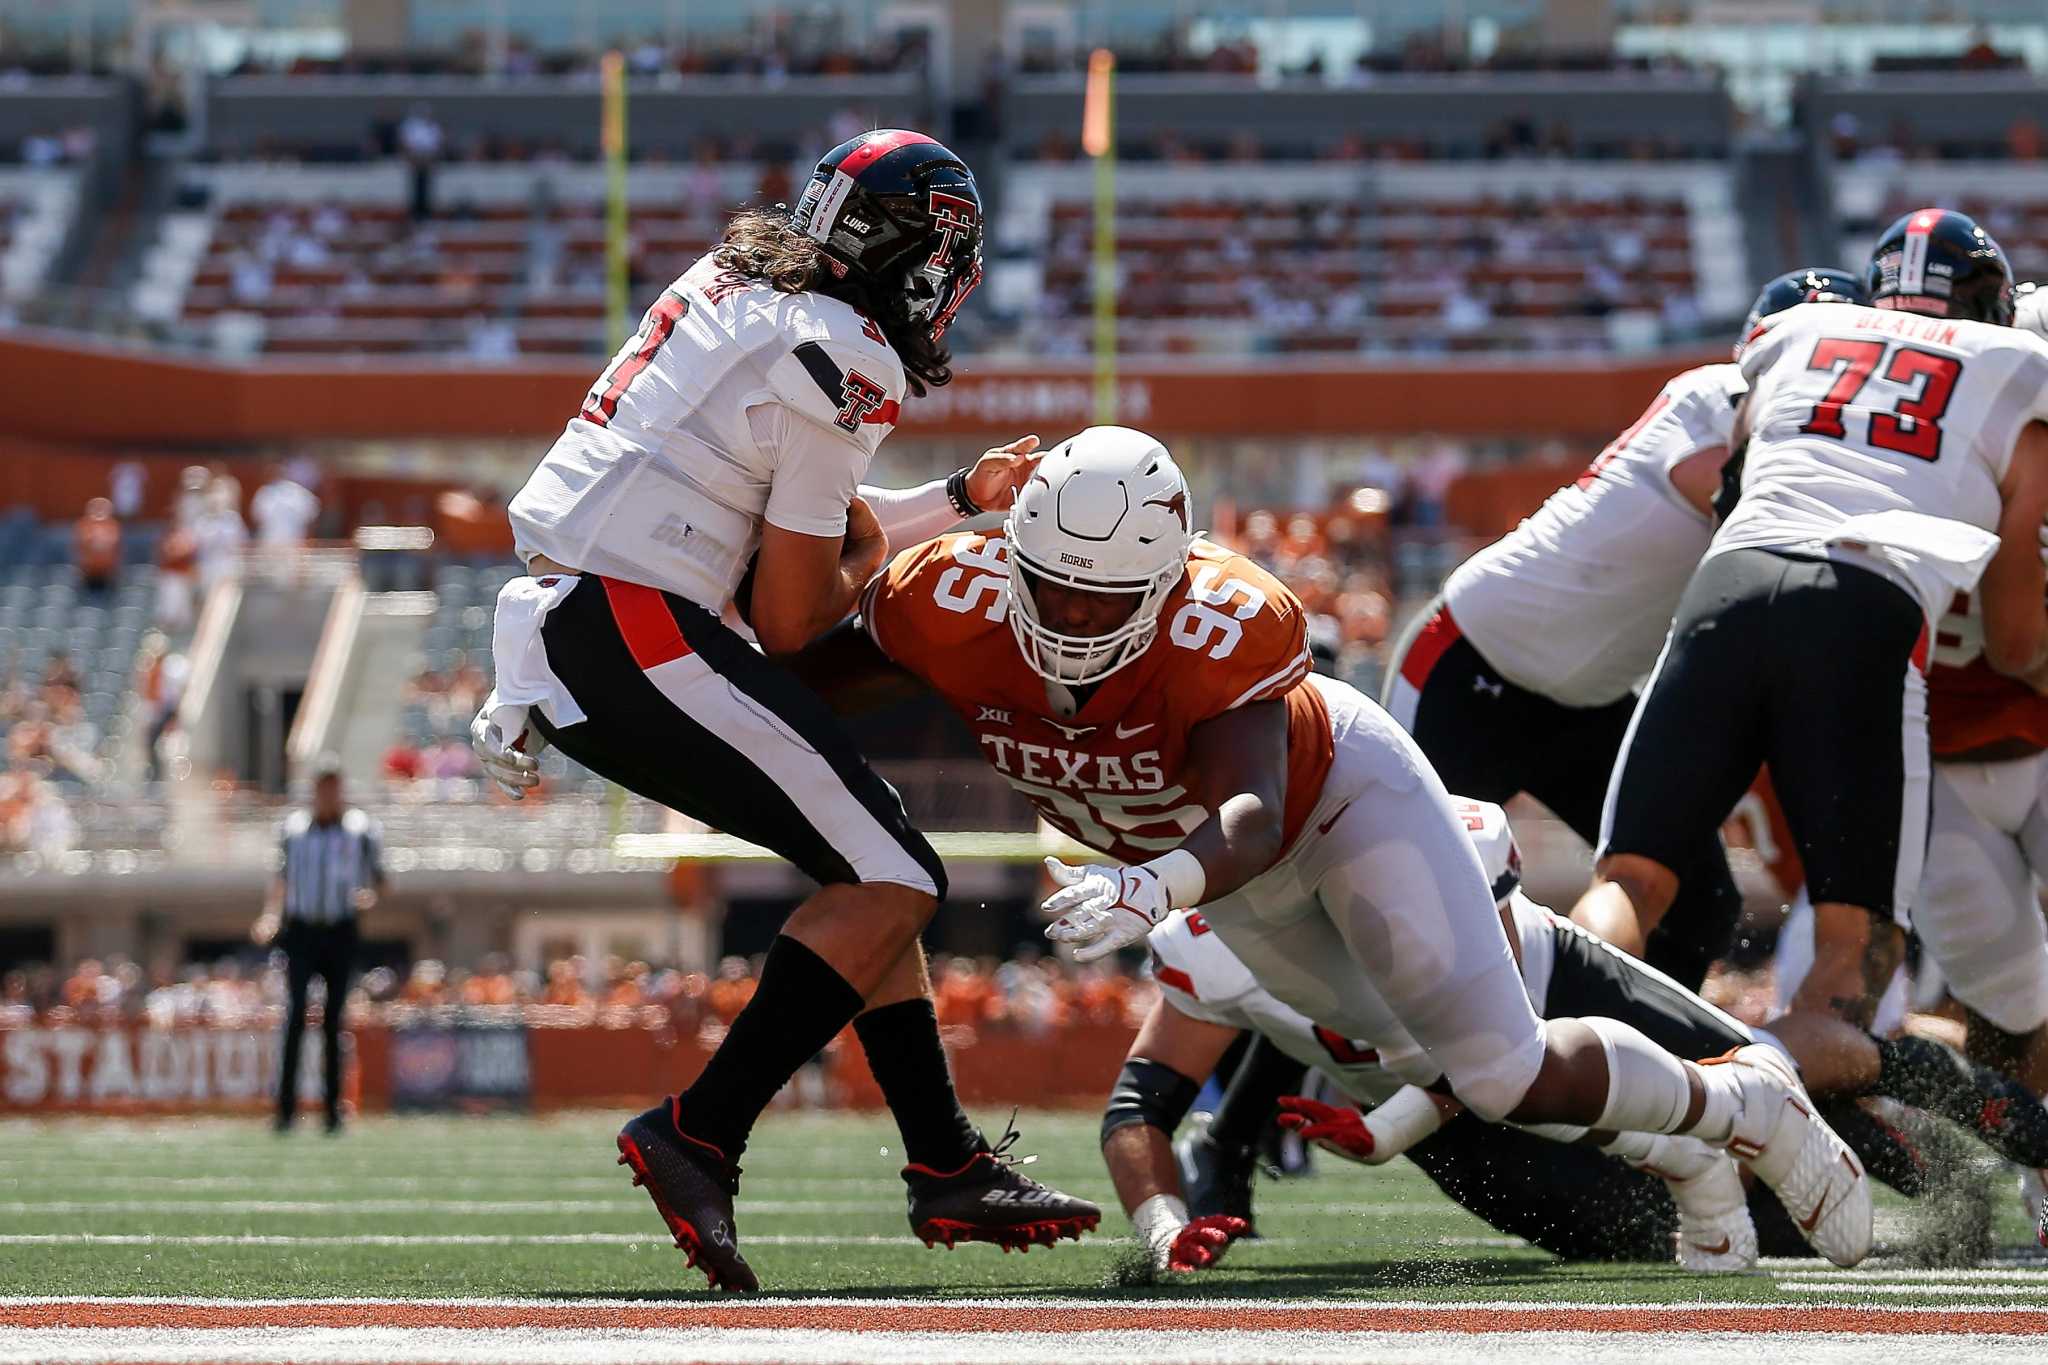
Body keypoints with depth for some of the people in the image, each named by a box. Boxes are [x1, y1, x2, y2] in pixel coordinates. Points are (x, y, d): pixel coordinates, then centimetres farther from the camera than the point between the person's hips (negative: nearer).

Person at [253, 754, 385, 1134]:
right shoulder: (293, 827, 7)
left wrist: (371, 896, -17)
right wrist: (270, 917, 3)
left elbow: (381, 881, 5)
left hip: (341, 934, 0)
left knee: (333, 1021, 1)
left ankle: (333, 1108, 7)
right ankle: (286, 1107, -16)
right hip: (300, 931, 0)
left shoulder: (362, 829, 1)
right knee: (295, 1014, -13)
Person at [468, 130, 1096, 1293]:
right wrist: (870, 560, 12)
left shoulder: (738, 282, 16)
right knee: (894, 879, -7)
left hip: (550, 621, 10)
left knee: (873, 860, 17)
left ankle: (947, 1164, 17)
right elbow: (790, 619, -8)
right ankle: (698, 1138, -11)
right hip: (638, 634, -10)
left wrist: (960, 501, 33)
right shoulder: (843, 365, -12)